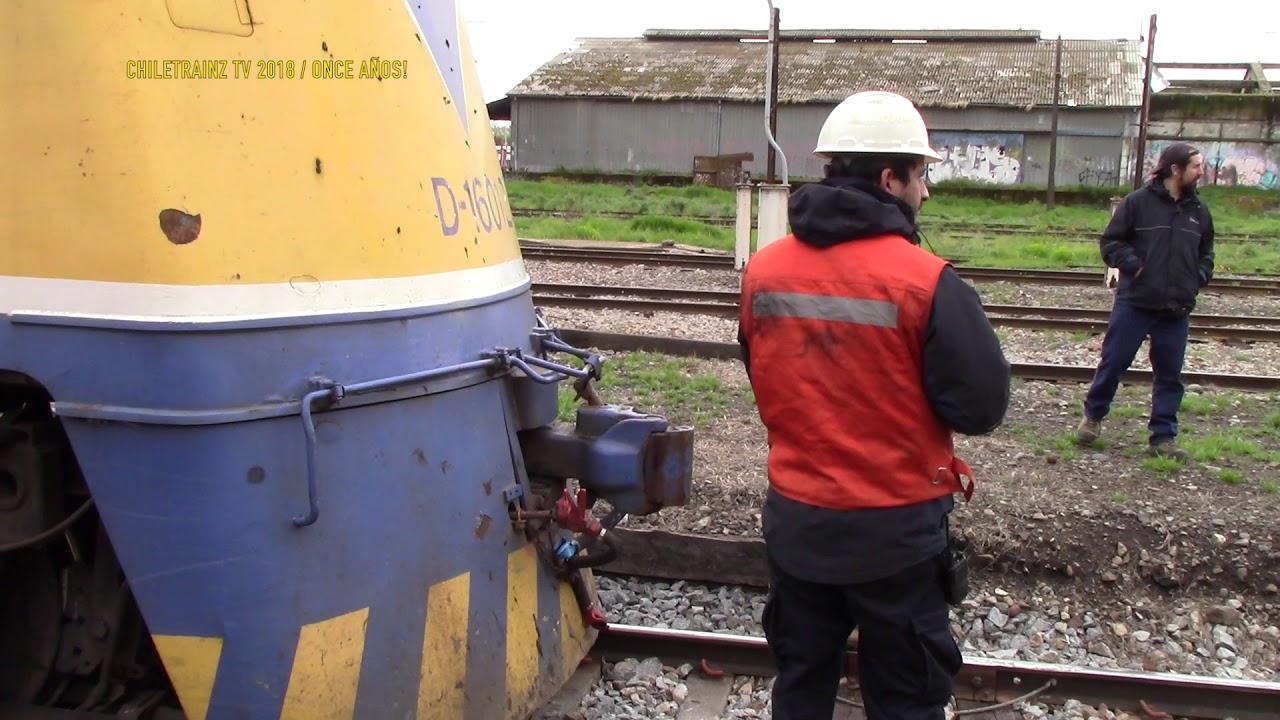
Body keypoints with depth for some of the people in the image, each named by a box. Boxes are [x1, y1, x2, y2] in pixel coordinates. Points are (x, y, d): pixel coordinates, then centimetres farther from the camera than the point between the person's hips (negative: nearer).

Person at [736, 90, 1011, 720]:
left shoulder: (763, 270, -4)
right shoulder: (926, 281, -20)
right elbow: (983, 407, -16)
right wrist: (913, 401, 3)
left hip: (795, 519, 5)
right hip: (894, 529, -4)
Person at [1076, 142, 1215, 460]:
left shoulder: (1198, 210, 9)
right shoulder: (1138, 202, -5)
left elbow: (1205, 253, 20)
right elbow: (1110, 241, -2)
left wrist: (1199, 277, 3)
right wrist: (1133, 266, -15)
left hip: (1177, 309, 4)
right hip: (1134, 303, -4)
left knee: (1169, 374, 7)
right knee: (1113, 361, 4)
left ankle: (1163, 437, 15)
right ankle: (1093, 415, 24)